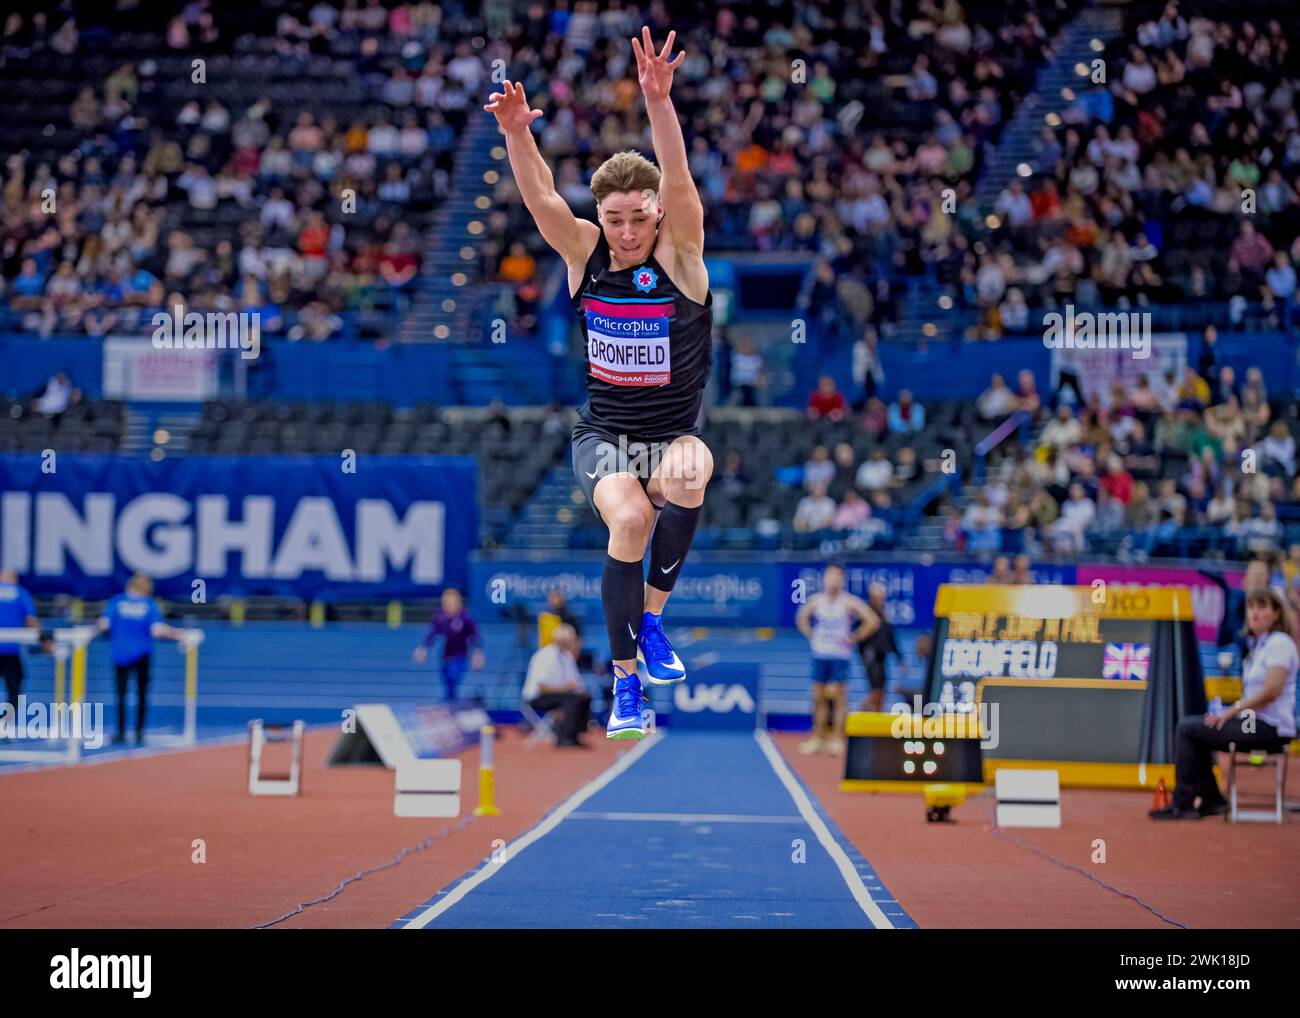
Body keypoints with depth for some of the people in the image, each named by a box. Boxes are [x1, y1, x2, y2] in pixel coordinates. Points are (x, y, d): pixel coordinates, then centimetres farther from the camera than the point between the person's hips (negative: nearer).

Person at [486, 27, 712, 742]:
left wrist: (659, 103, -43)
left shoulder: (678, 255, -10)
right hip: (603, 433, 1)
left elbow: (678, 181, -27)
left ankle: (653, 614, -10)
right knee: (629, 518, -29)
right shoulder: (585, 254, -4)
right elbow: (540, 195, -19)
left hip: (674, 432, -1)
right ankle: (625, 684, -15)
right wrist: (517, 131, -38)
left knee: (687, 482, -36)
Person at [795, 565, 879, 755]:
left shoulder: (849, 602, -8)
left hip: (840, 654, -4)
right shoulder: (816, 600, 5)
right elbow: (802, 618, 22)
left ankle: (836, 739, -1)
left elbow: (873, 621, -10)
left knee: (839, 696, -3)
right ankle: (817, 737, 14)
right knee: (818, 696, 7)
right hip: (820, 653, 4)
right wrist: (811, 636, 10)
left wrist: (854, 638, -9)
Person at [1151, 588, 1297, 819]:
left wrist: (1232, 711, -15)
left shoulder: (1279, 643, -12)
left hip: (1270, 728, -10)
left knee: (1187, 729, -10)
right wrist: (1229, 712, 2)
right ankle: (1212, 801, 14)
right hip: (1254, 722, 10)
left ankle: (1182, 804, -4)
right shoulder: (1258, 646, 17)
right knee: (1190, 726, 14)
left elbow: (1271, 691, -22)